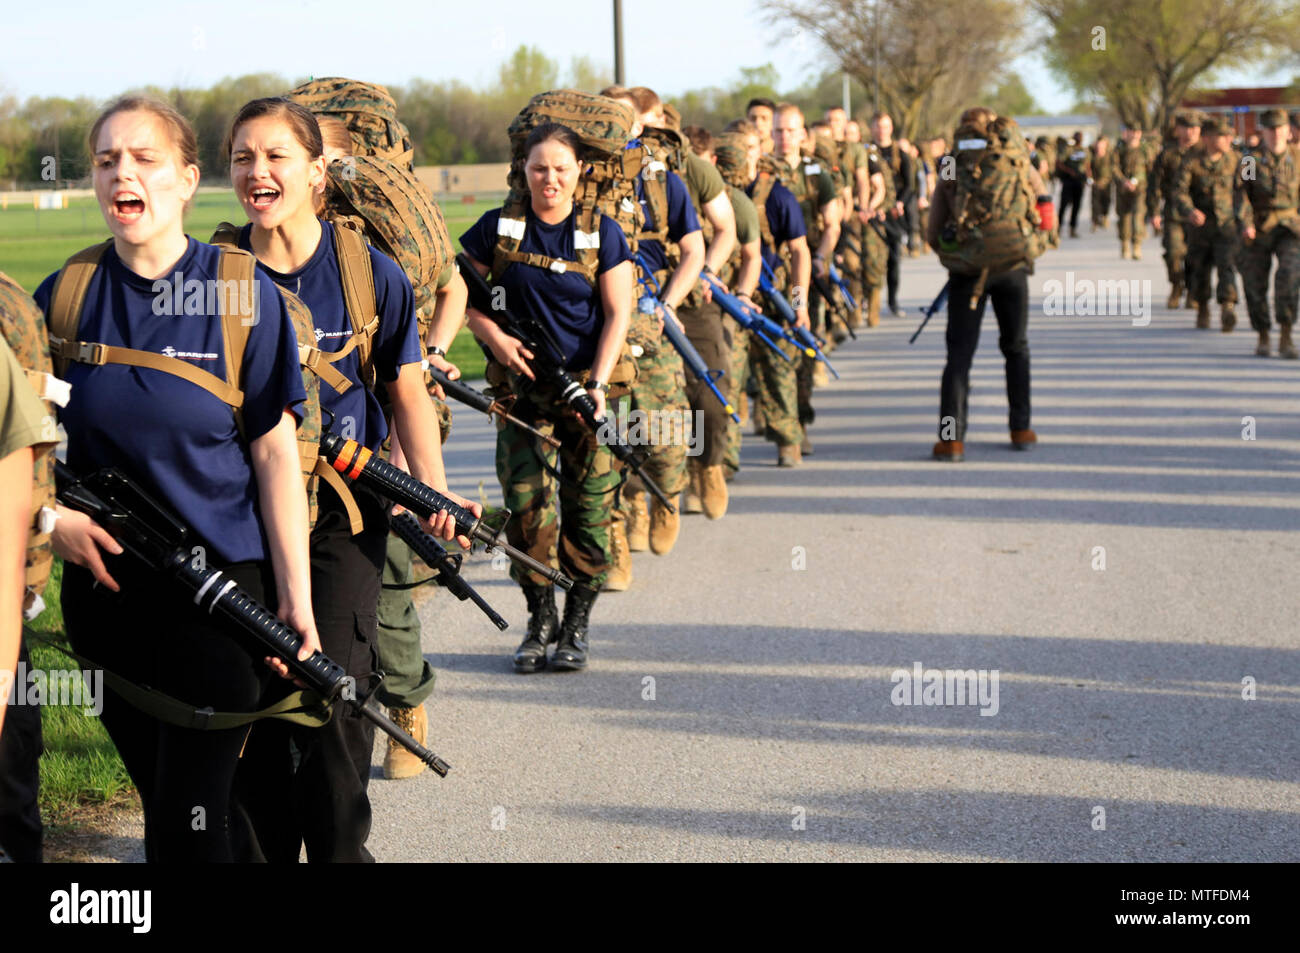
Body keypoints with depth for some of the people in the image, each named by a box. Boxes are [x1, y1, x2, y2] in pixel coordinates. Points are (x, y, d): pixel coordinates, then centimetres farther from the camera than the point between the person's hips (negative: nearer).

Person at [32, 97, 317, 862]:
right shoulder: (64, 296, 3)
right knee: (159, 790, 13)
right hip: (106, 579, 4)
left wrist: (296, 601, -8)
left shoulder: (242, 292, -5)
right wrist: (48, 516, -6)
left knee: (188, 820, -6)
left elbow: (276, 453, -5)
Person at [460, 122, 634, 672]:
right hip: (522, 384, 1)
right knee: (526, 504, -7)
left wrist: (597, 385, -12)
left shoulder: (602, 232, 0)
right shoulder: (499, 228, 1)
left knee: (588, 507, -1)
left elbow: (617, 315, -2)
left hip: (587, 382, 0)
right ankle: (540, 617, 10)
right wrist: (495, 338, -6)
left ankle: (577, 624, 12)